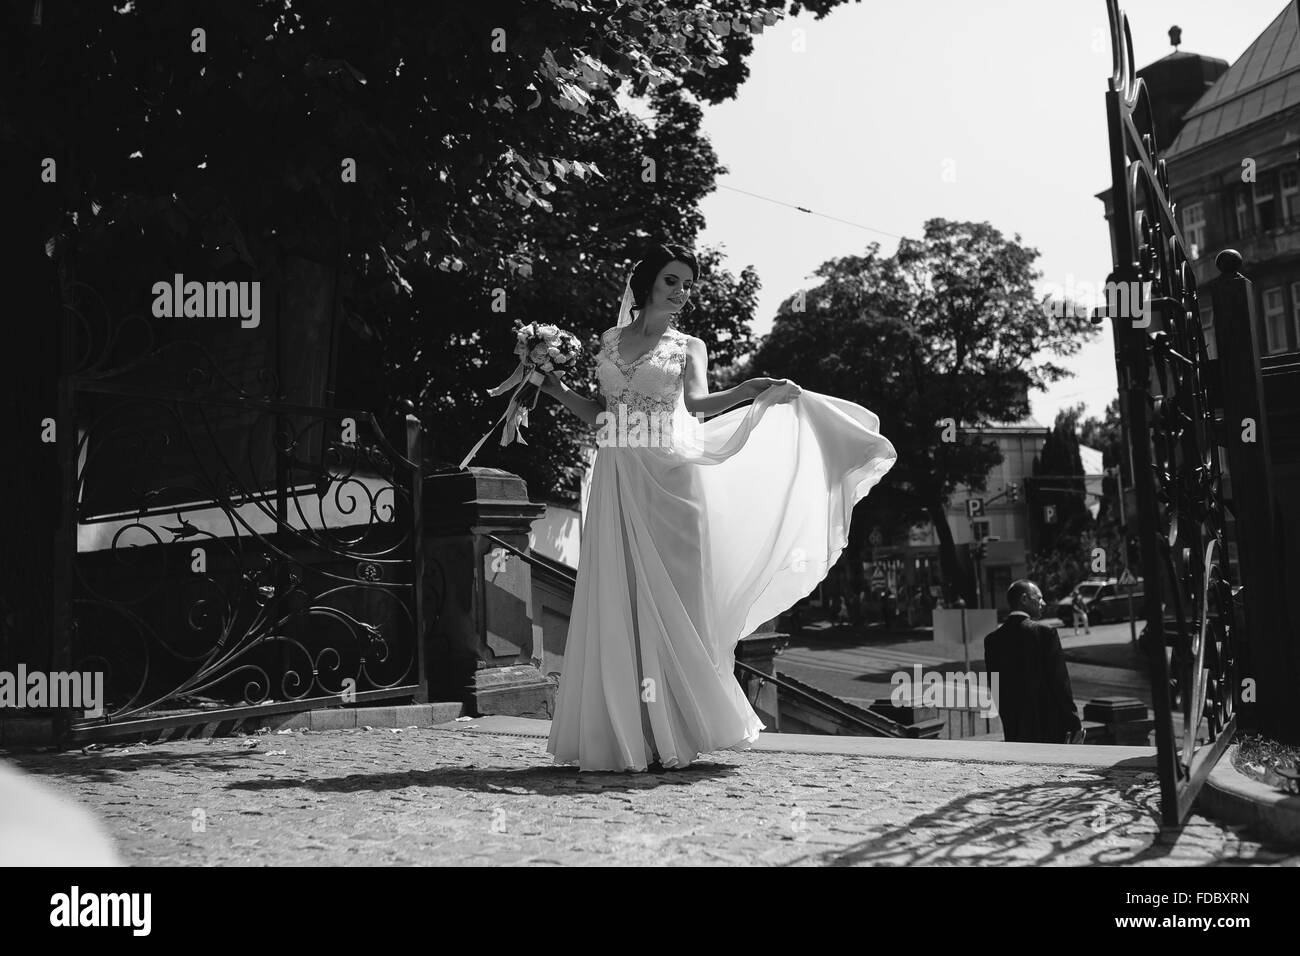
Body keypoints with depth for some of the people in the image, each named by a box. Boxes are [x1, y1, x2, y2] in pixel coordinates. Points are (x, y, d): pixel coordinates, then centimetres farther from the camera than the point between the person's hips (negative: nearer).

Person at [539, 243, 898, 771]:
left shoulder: (688, 347, 10)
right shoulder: (610, 340, 16)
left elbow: (696, 403, -8)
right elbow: (600, 413, 15)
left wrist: (751, 390, -22)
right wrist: (558, 390, 3)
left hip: (667, 482, -2)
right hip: (615, 483, 2)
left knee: (667, 601, -4)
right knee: (615, 606, -1)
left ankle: (671, 733, 3)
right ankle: (621, 735, 5)